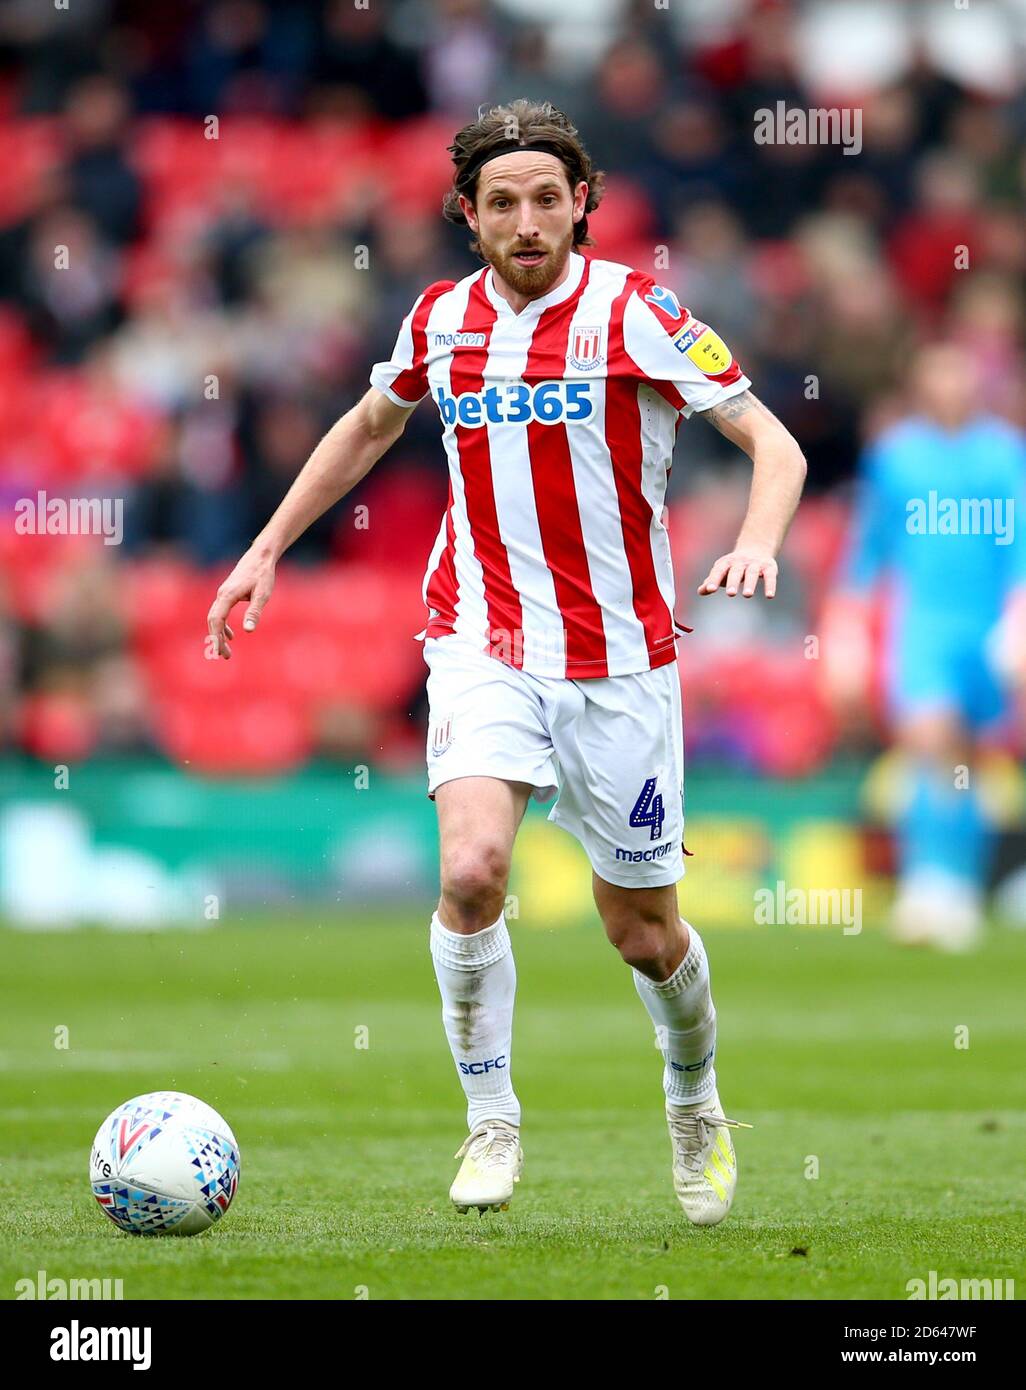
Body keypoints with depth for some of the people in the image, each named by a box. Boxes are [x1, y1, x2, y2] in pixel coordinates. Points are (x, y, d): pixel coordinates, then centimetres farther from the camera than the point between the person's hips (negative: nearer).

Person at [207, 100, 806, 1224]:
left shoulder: (634, 311, -6)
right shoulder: (441, 320, 5)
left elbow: (773, 443, -9)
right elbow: (368, 427, 26)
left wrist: (757, 543, -29)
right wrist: (267, 549, 23)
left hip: (619, 660, -1)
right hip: (483, 646, 2)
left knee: (644, 936, 8)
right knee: (471, 869, -24)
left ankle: (695, 1103, 38)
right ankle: (491, 1121, -6)